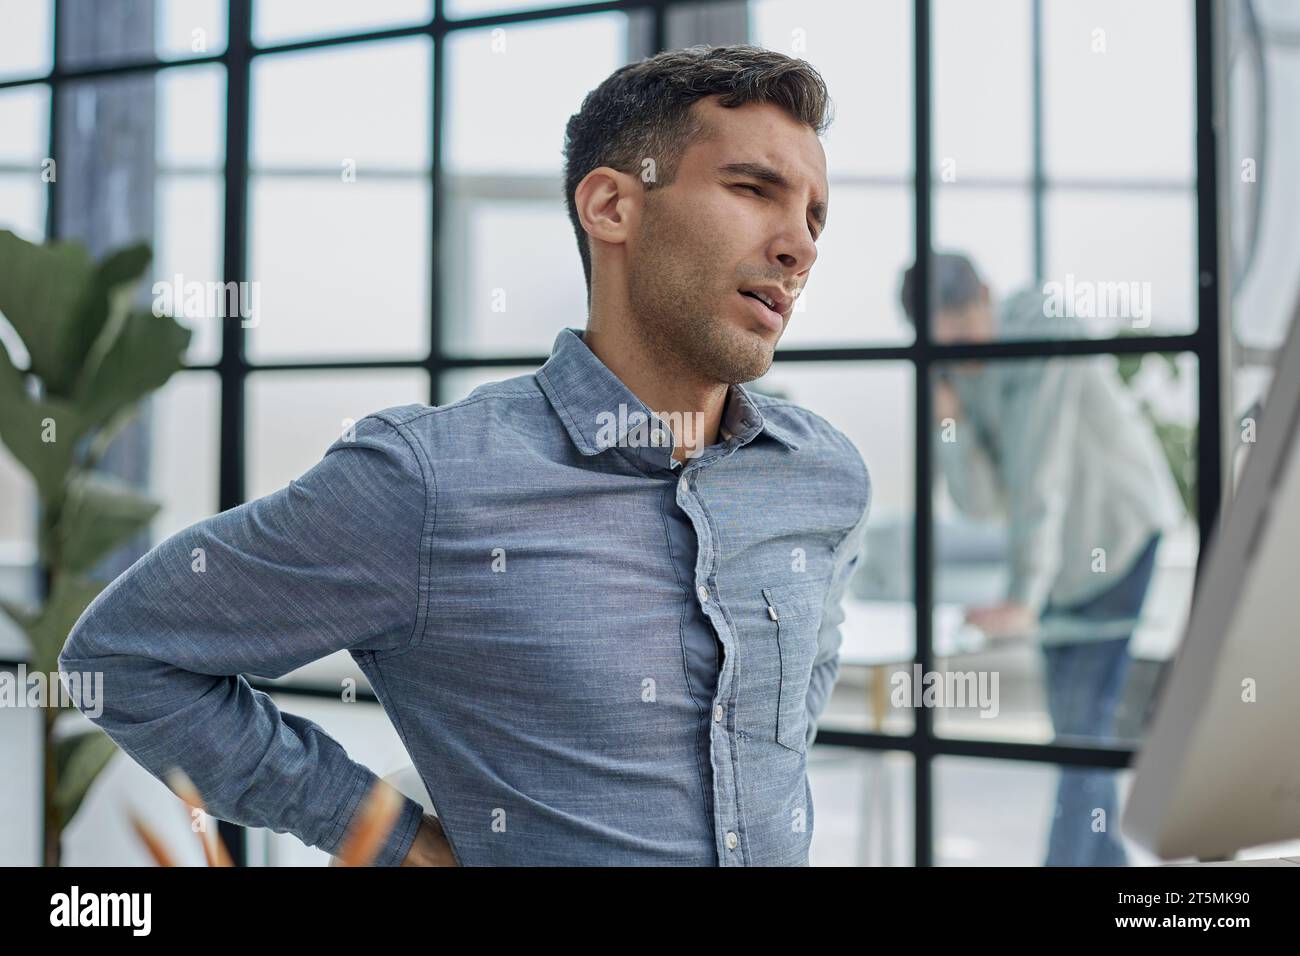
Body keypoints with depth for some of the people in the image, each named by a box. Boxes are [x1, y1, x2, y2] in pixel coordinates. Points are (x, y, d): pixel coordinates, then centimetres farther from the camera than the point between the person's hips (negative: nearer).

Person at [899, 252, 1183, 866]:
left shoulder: (1040, 333, -25)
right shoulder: (952, 375, -5)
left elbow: (1040, 476, -32)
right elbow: (981, 501, -9)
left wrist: (1024, 599, -36)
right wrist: (947, 423, -25)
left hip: (1126, 531, -7)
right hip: (1068, 548, 7)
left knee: (1084, 714, -14)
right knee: (1068, 716, 13)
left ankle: (1068, 857, -13)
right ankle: (1104, 859, 26)